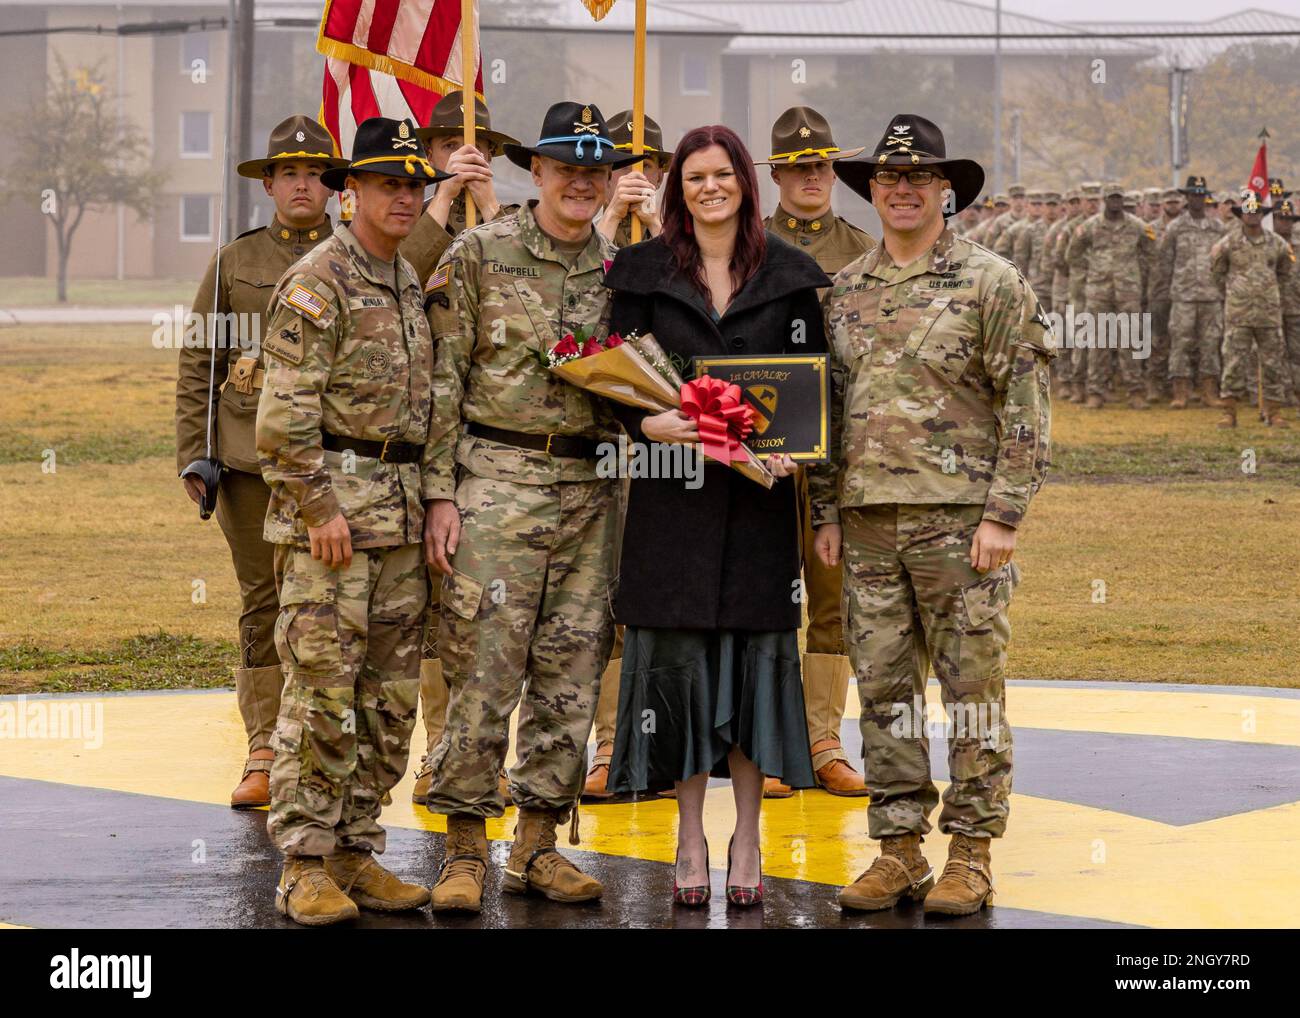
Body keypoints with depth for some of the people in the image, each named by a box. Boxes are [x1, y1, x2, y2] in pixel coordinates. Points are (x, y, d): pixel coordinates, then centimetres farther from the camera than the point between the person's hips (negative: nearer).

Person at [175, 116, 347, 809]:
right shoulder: (234, 263, 10)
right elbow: (198, 363, 11)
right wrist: (193, 456, 3)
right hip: (250, 458, 1)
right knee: (262, 601, 4)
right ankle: (264, 757, 10)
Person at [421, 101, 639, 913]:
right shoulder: (479, 256, 0)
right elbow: (443, 381, -2)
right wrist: (441, 492, -7)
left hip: (591, 488, 4)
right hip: (496, 477, -4)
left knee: (572, 672, 5)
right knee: (484, 667, -7)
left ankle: (538, 845, 14)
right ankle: (466, 849, 1)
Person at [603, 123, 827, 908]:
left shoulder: (790, 275, 6)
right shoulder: (644, 272, 5)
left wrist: (797, 449, -10)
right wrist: (648, 423, -16)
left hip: (759, 490, 0)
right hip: (672, 492, 0)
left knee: (757, 649, 1)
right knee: (677, 653, 0)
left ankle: (747, 838, 11)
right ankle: (691, 836, 11)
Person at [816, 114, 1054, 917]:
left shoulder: (992, 283, -2)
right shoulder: (845, 292, 13)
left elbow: (1027, 408, -6)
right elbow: (828, 405, 18)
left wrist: (1003, 516, -12)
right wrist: (827, 511, 12)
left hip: (961, 518, -5)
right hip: (869, 521, 5)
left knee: (972, 685, -1)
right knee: (885, 686, 7)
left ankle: (972, 856, 6)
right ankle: (899, 848, 14)